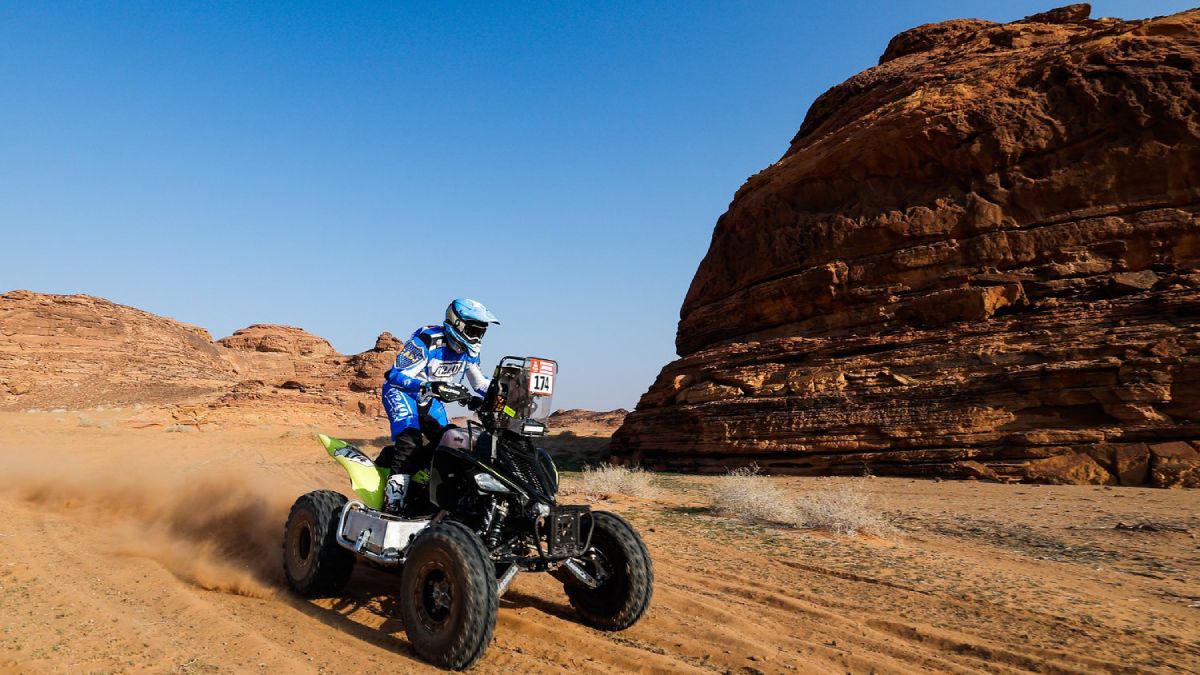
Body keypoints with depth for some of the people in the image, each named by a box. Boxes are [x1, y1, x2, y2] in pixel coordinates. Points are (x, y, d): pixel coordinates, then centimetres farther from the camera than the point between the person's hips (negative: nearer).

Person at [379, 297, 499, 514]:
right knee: (410, 440, -27)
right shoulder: (426, 341, -28)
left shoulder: (470, 350, -5)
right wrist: (432, 387, -48)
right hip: (401, 391, -8)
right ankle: (392, 504, -26)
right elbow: (395, 375, -34)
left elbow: (480, 382, 7)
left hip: (430, 400, 8)